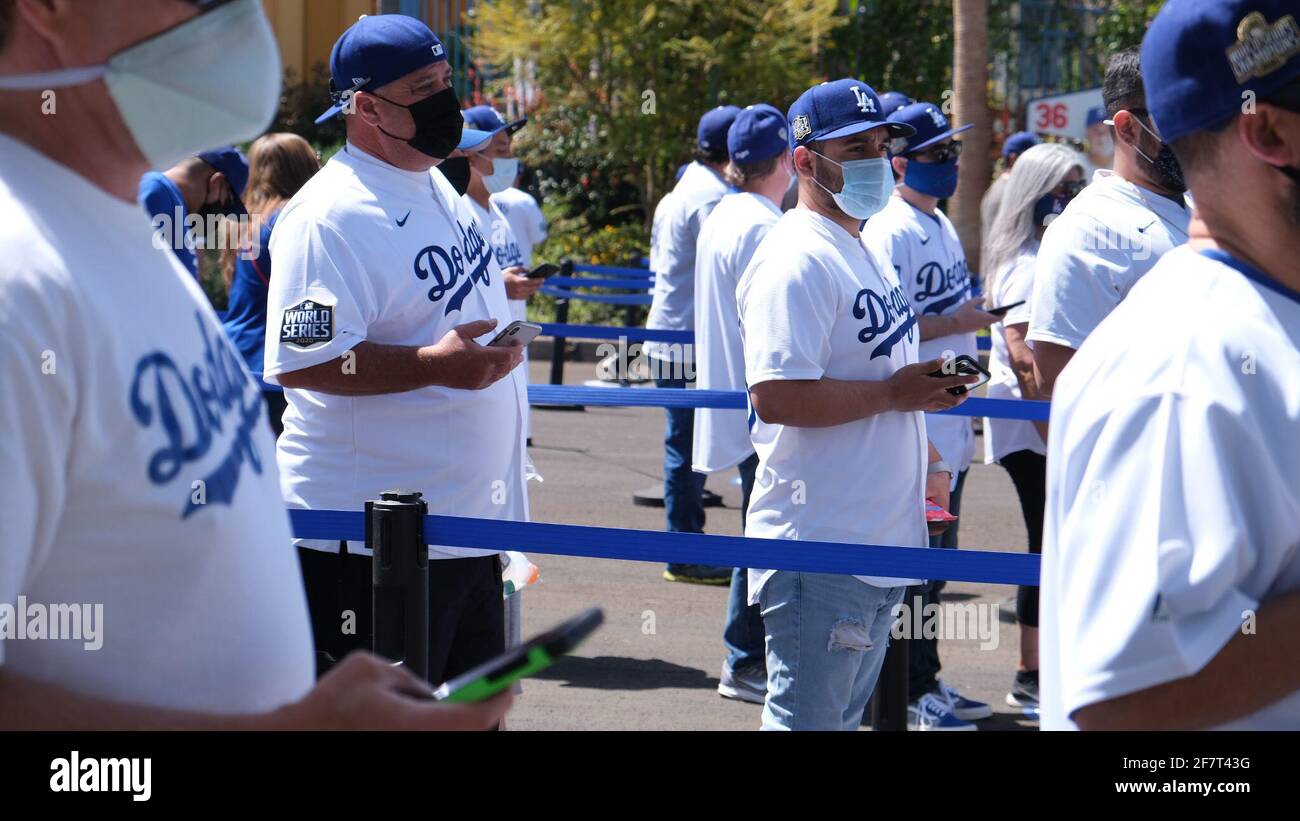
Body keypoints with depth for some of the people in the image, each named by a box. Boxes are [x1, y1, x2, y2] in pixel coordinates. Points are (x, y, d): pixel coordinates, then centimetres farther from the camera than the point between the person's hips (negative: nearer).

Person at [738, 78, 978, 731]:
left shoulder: (865, 253, 17)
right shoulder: (796, 261, -16)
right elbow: (776, 397, -27)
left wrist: (923, 461, 21)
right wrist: (894, 394, -20)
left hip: (880, 541, 10)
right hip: (822, 549, -10)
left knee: (845, 714, 17)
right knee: (807, 718, -6)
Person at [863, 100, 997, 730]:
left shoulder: (942, 225, 14)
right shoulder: (890, 233, -16)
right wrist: (954, 325, -21)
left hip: (950, 423, 10)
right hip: (913, 426, -10)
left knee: (935, 559, 16)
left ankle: (926, 682, 26)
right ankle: (909, 694, 6)